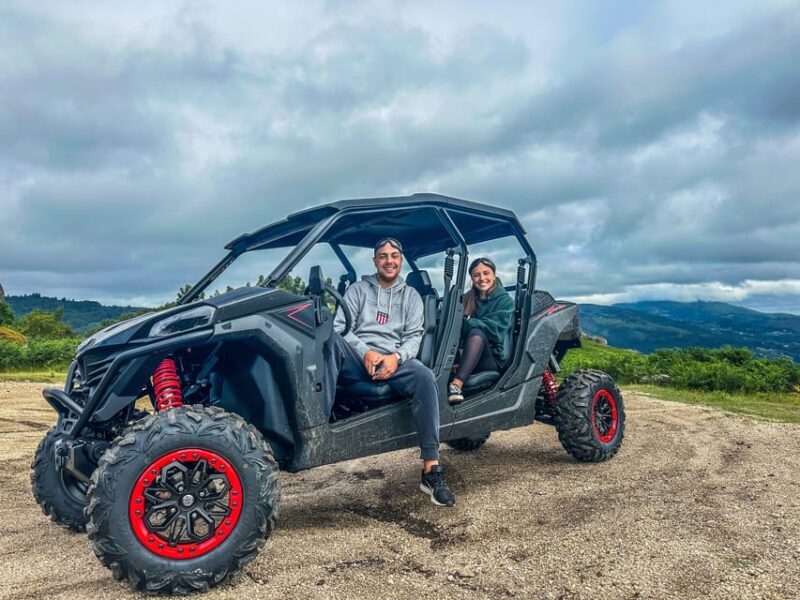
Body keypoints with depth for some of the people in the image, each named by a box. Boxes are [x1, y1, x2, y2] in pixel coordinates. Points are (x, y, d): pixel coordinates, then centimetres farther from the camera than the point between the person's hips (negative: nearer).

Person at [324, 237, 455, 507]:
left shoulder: (411, 295, 19)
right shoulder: (358, 289, 16)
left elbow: (414, 336, 7)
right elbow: (340, 327, 3)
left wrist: (396, 357, -15)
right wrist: (366, 353, -15)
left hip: (393, 360, 0)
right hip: (357, 358, 0)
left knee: (425, 377, -32)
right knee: (331, 340, -33)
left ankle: (431, 470, -33)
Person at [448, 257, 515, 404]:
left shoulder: (505, 301, 4)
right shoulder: (467, 298, 16)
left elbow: (494, 329, -14)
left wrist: (462, 323, -23)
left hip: (493, 358, -3)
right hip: (466, 356, 3)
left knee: (476, 333, -34)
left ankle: (456, 385, -50)